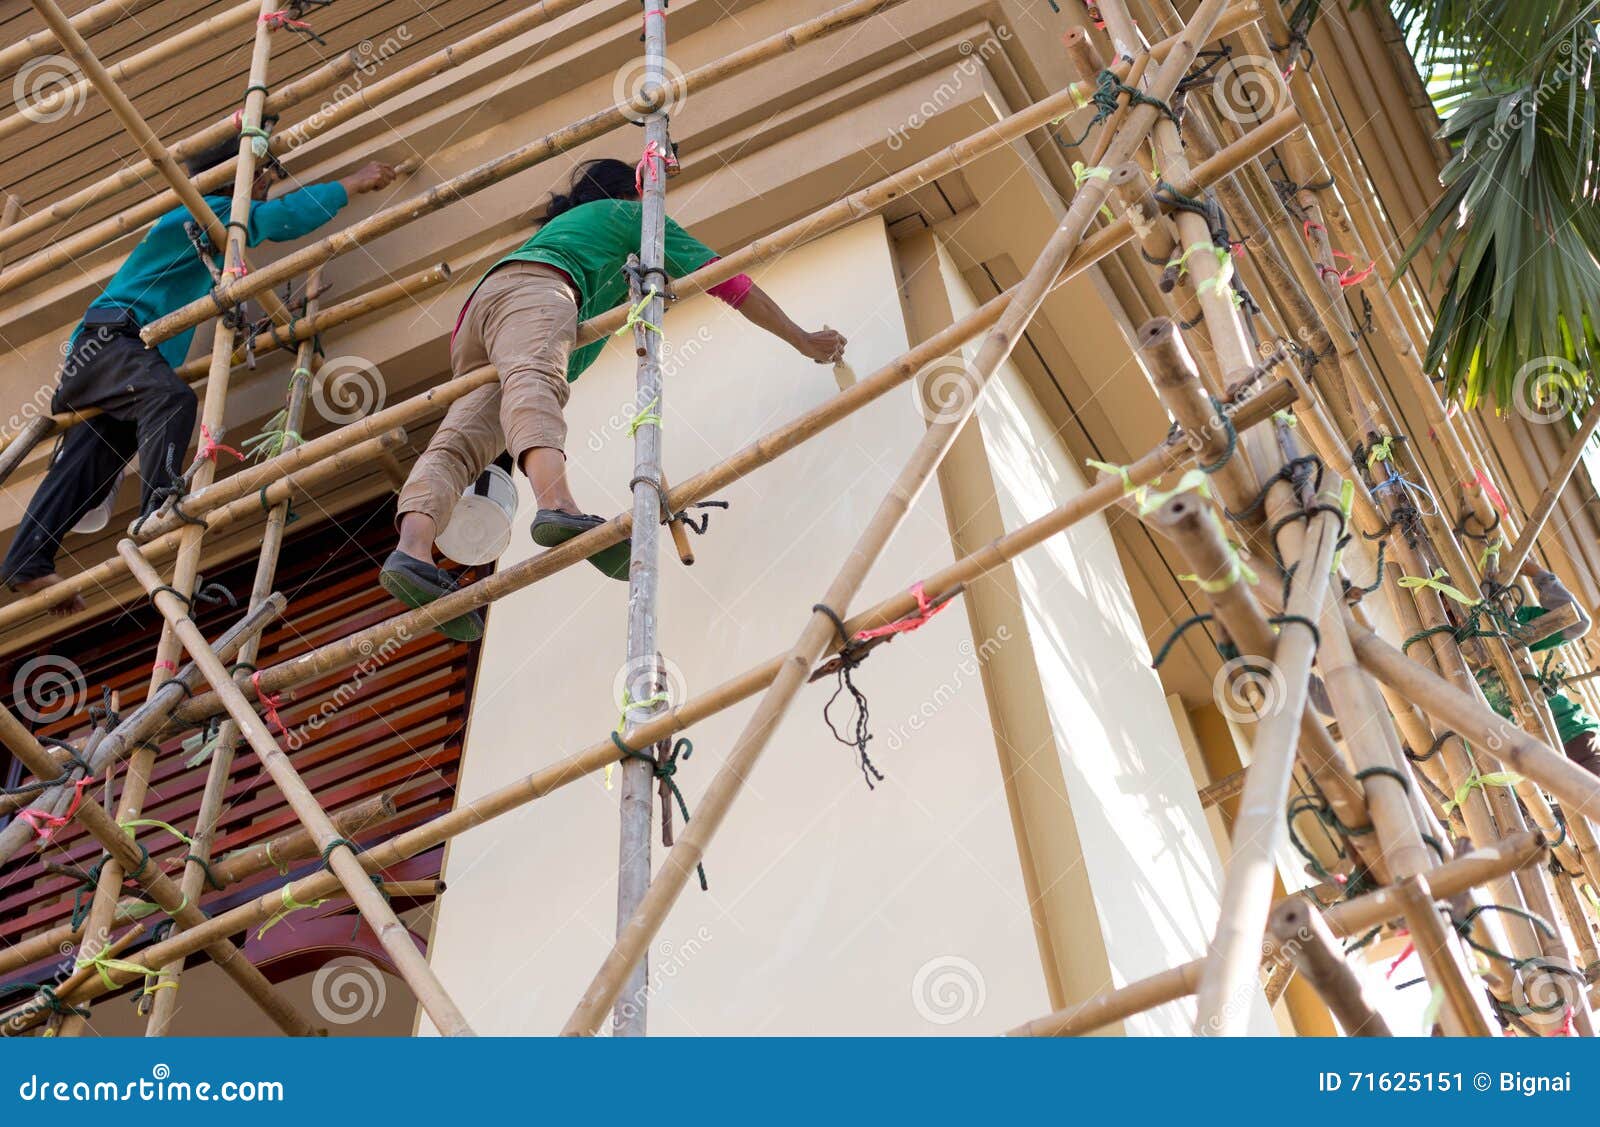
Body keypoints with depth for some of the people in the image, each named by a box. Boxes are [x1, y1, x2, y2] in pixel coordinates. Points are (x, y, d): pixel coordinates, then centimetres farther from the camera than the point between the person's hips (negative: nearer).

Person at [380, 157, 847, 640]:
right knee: (534, 379, -35)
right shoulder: (633, 215, 27)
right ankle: (557, 505, -65)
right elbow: (725, 279, 23)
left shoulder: (559, 225, 46)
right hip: (531, 289, -7)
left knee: (458, 441, -17)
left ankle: (413, 547, -44)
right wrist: (803, 340, 29)